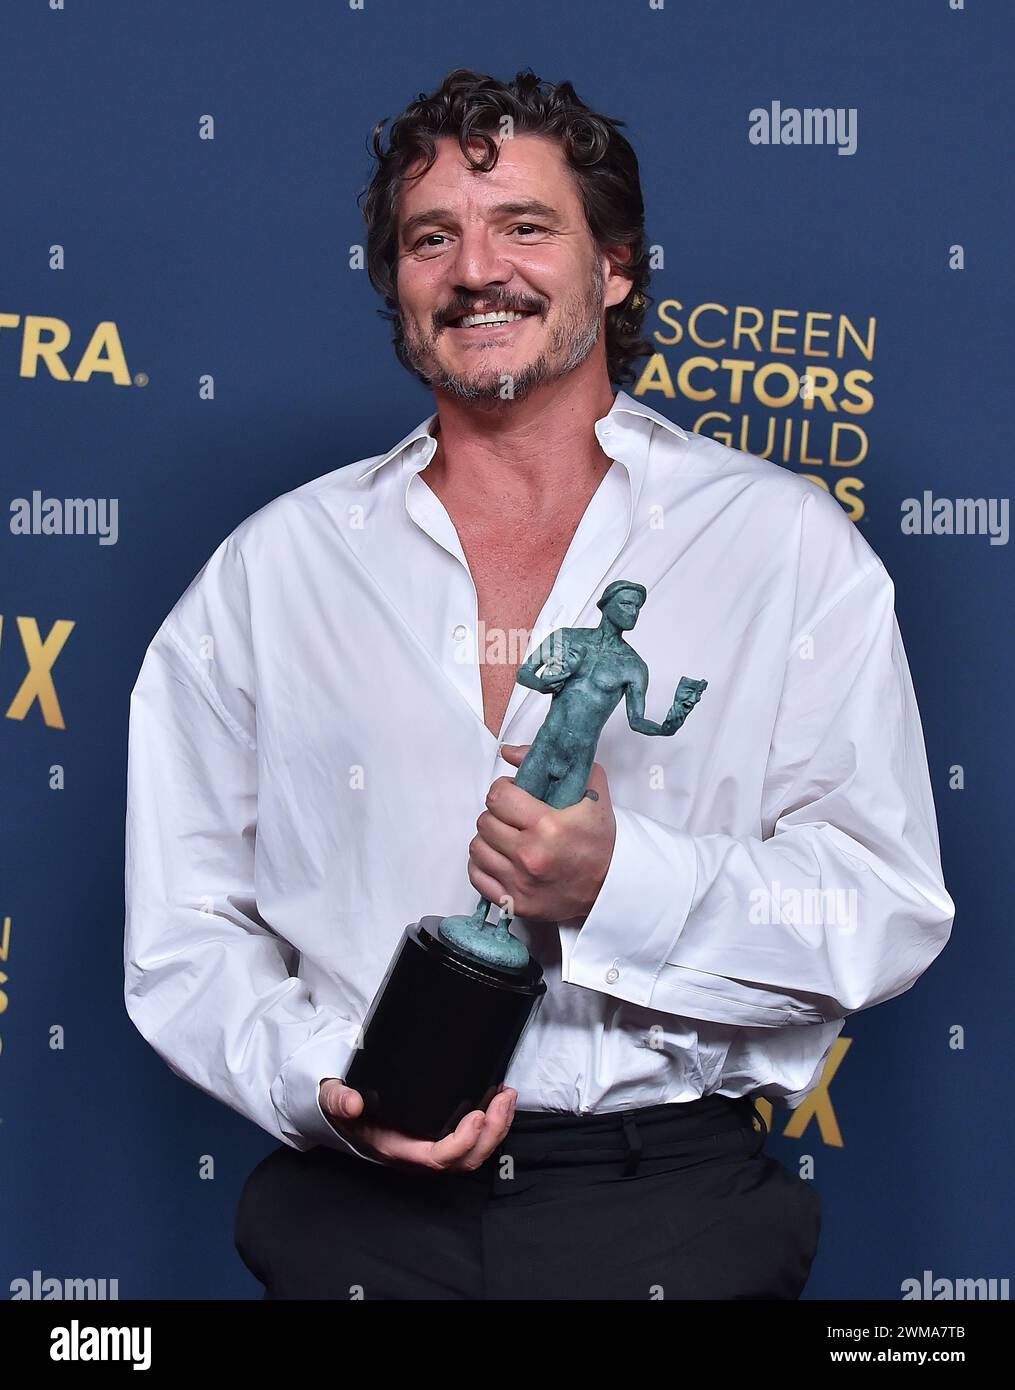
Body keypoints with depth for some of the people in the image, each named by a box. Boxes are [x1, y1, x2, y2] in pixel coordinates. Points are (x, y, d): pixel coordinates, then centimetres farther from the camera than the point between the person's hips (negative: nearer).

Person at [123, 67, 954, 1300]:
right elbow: (182, 934, 10)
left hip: (671, 1201, -1)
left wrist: (623, 884, -15)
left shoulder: (785, 544, 6)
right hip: (361, 1213, 1)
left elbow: (891, 914, 0)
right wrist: (319, 1082, -8)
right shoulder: (269, 571, 10)